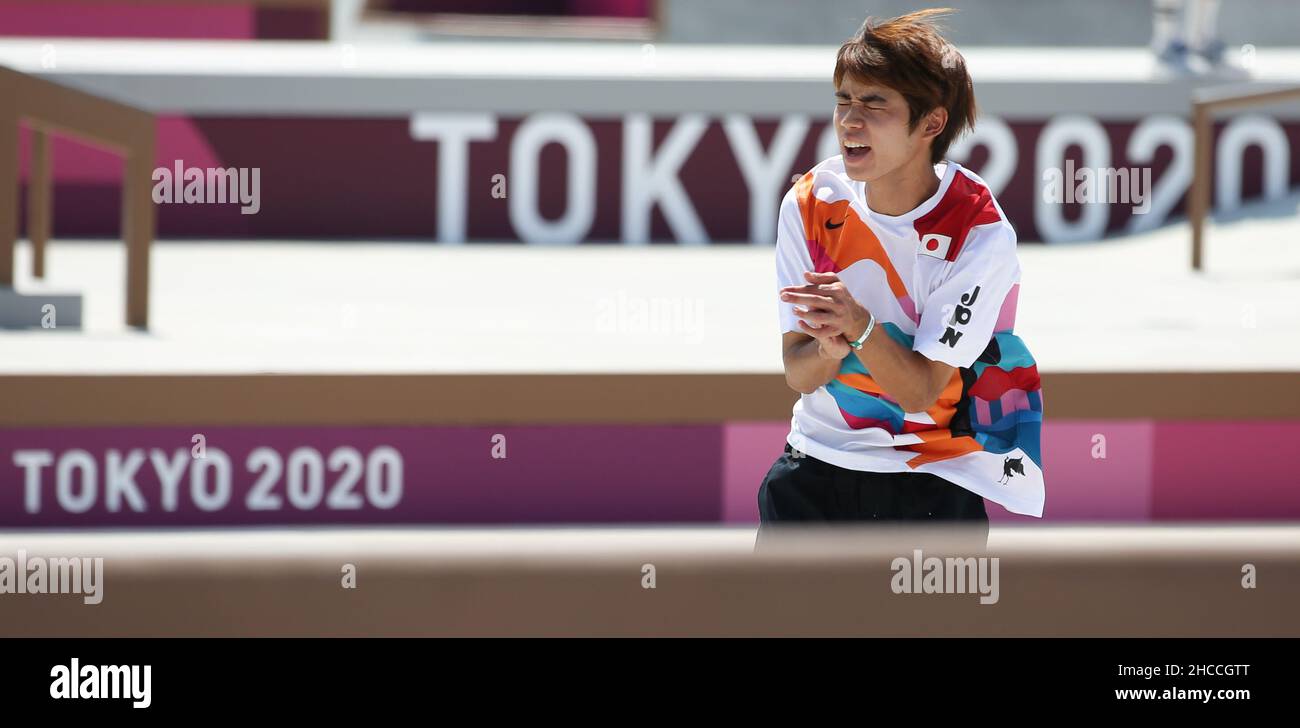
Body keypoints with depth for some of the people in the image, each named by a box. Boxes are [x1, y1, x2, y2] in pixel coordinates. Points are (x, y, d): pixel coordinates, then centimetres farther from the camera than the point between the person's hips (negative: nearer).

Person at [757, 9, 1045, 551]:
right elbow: (798, 375, -4)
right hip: (818, 458, 3)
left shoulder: (979, 234, -14)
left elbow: (921, 390, -17)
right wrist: (830, 349, -27)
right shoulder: (811, 203, -3)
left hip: (934, 477, -3)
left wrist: (859, 327, -34)